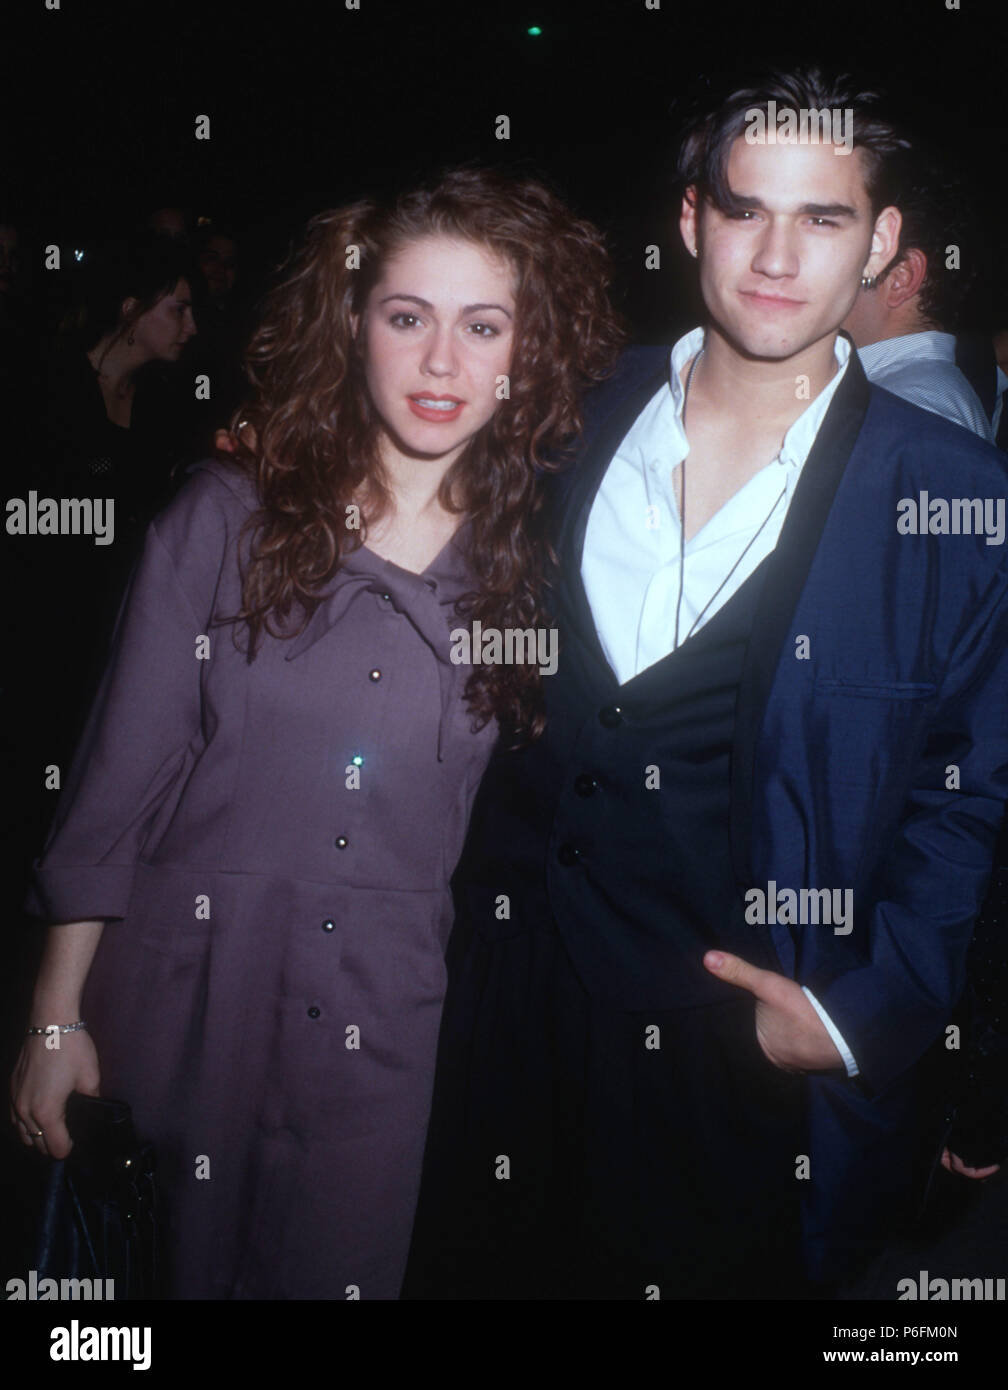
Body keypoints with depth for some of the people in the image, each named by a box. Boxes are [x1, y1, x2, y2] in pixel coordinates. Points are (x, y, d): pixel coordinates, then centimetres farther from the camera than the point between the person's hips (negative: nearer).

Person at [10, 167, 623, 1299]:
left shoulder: (530, 560, -1)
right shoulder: (228, 516, -5)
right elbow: (118, 776, -4)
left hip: (386, 1031, 1)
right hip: (185, 1012, 0)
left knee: (341, 1271, 14)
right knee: (187, 1267, 16)